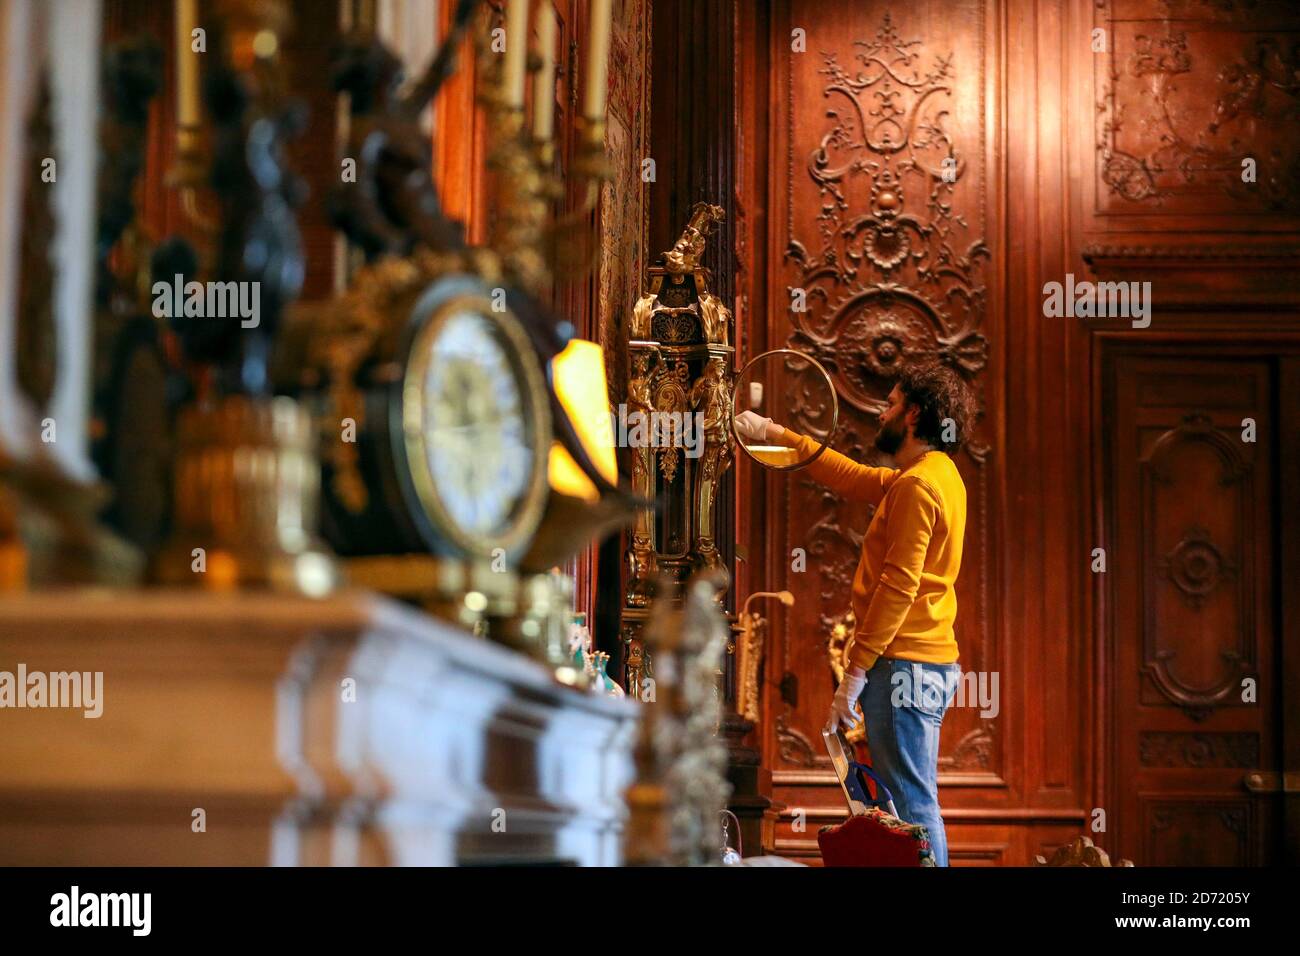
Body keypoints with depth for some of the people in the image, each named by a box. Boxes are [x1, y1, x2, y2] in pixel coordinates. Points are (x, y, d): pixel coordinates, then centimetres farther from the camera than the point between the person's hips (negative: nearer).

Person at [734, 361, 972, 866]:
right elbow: (852, 478, 32)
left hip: (905, 667, -10)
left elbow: (898, 586, -20)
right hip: (930, 666, 10)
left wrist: (855, 675, -19)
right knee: (913, 803, 12)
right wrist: (779, 436, 37)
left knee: (912, 806, -11)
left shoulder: (917, 485, -14)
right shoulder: (938, 475, 18)